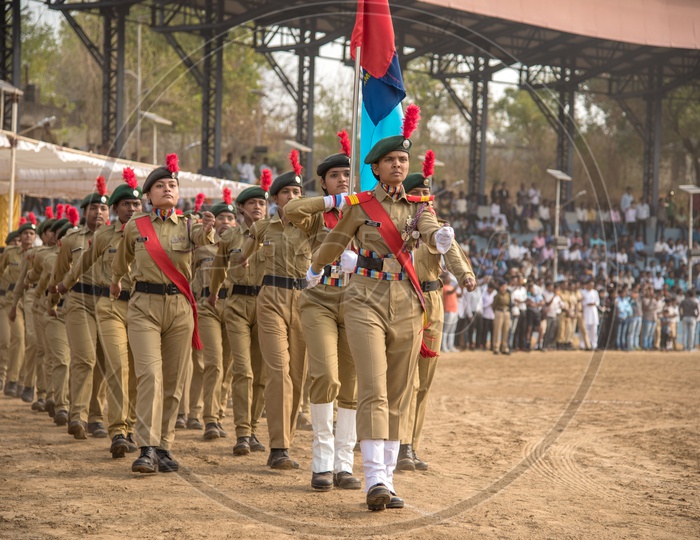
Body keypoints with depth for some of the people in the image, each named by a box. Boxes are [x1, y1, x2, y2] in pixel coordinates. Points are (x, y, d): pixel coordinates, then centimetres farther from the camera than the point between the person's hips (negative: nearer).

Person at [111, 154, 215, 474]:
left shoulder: (188, 225, 5)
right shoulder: (135, 226, 5)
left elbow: (201, 237, -20)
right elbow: (123, 258, 26)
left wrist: (207, 229, -42)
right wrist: (116, 280, 40)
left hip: (180, 306, 2)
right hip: (144, 306, -2)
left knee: (174, 381, 5)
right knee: (149, 374, -16)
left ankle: (164, 447, 14)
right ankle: (147, 449, -22)